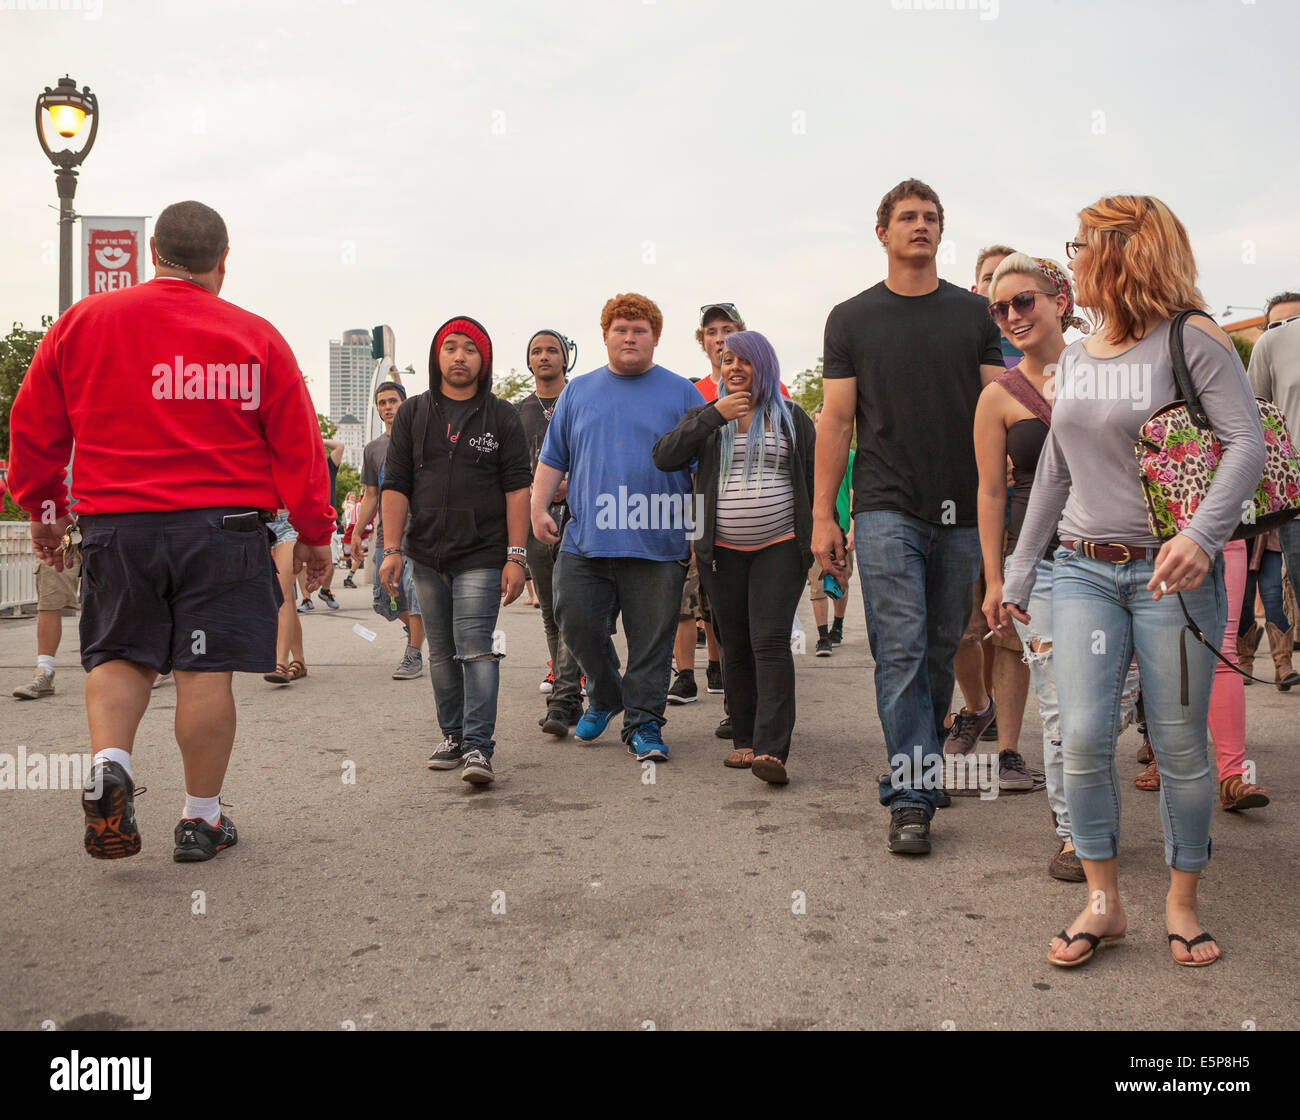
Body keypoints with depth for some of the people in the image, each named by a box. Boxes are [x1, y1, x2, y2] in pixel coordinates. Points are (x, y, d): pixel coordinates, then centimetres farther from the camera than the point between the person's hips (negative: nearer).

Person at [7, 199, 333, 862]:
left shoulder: (82, 322, 6)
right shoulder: (255, 337, 0)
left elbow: (33, 425, 12)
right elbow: (297, 442, 1)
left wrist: (45, 510, 24)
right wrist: (313, 531, 10)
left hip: (114, 525, 2)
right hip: (222, 527, -2)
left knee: (118, 655, 16)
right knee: (205, 671, 3)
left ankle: (109, 764, -8)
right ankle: (201, 818, 10)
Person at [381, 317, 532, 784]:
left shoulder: (502, 417, 4)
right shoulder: (412, 414, 10)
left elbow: (517, 487, -1)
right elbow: (396, 485, 6)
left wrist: (516, 556, -8)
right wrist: (392, 550, -3)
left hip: (482, 556, -3)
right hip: (425, 556, 3)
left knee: (475, 646, -12)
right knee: (442, 651, 10)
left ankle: (478, 746, -12)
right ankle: (453, 736, 21)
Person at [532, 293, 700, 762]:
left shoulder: (681, 393, 7)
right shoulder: (578, 391, 14)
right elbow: (553, 458, 17)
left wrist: (704, 529, -1)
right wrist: (538, 508, 6)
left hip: (657, 545, -2)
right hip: (585, 541, 2)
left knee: (651, 639, 1)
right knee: (577, 623, 2)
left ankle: (643, 723, 14)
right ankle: (605, 696, 27)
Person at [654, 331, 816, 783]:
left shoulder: (792, 419, 10)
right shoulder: (705, 417, 11)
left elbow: (815, 480, 11)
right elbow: (665, 457, -6)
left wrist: (819, 537, 5)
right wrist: (716, 416, -12)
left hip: (779, 548, -2)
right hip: (723, 553, 2)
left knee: (771, 643, -13)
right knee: (736, 648, 7)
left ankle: (772, 750, -20)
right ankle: (746, 740, 17)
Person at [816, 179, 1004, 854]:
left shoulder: (974, 315, 12)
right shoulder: (852, 319, 7)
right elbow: (836, 420, 5)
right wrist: (822, 516, 0)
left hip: (961, 512, 3)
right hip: (887, 508, -2)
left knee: (941, 651, 8)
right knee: (901, 650, -9)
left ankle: (914, 767, 23)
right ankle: (912, 796, -6)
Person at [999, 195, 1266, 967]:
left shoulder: (1192, 339, -6)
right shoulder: (1076, 357, 13)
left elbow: (1248, 444, -14)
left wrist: (1202, 535, -29)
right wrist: (1020, 572, 17)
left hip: (1172, 571, -4)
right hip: (1084, 570, 5)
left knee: (1180, 745, 3)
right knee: (1084, 737, -5)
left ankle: (1183, 902, 21)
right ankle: (1104, 902, 11)